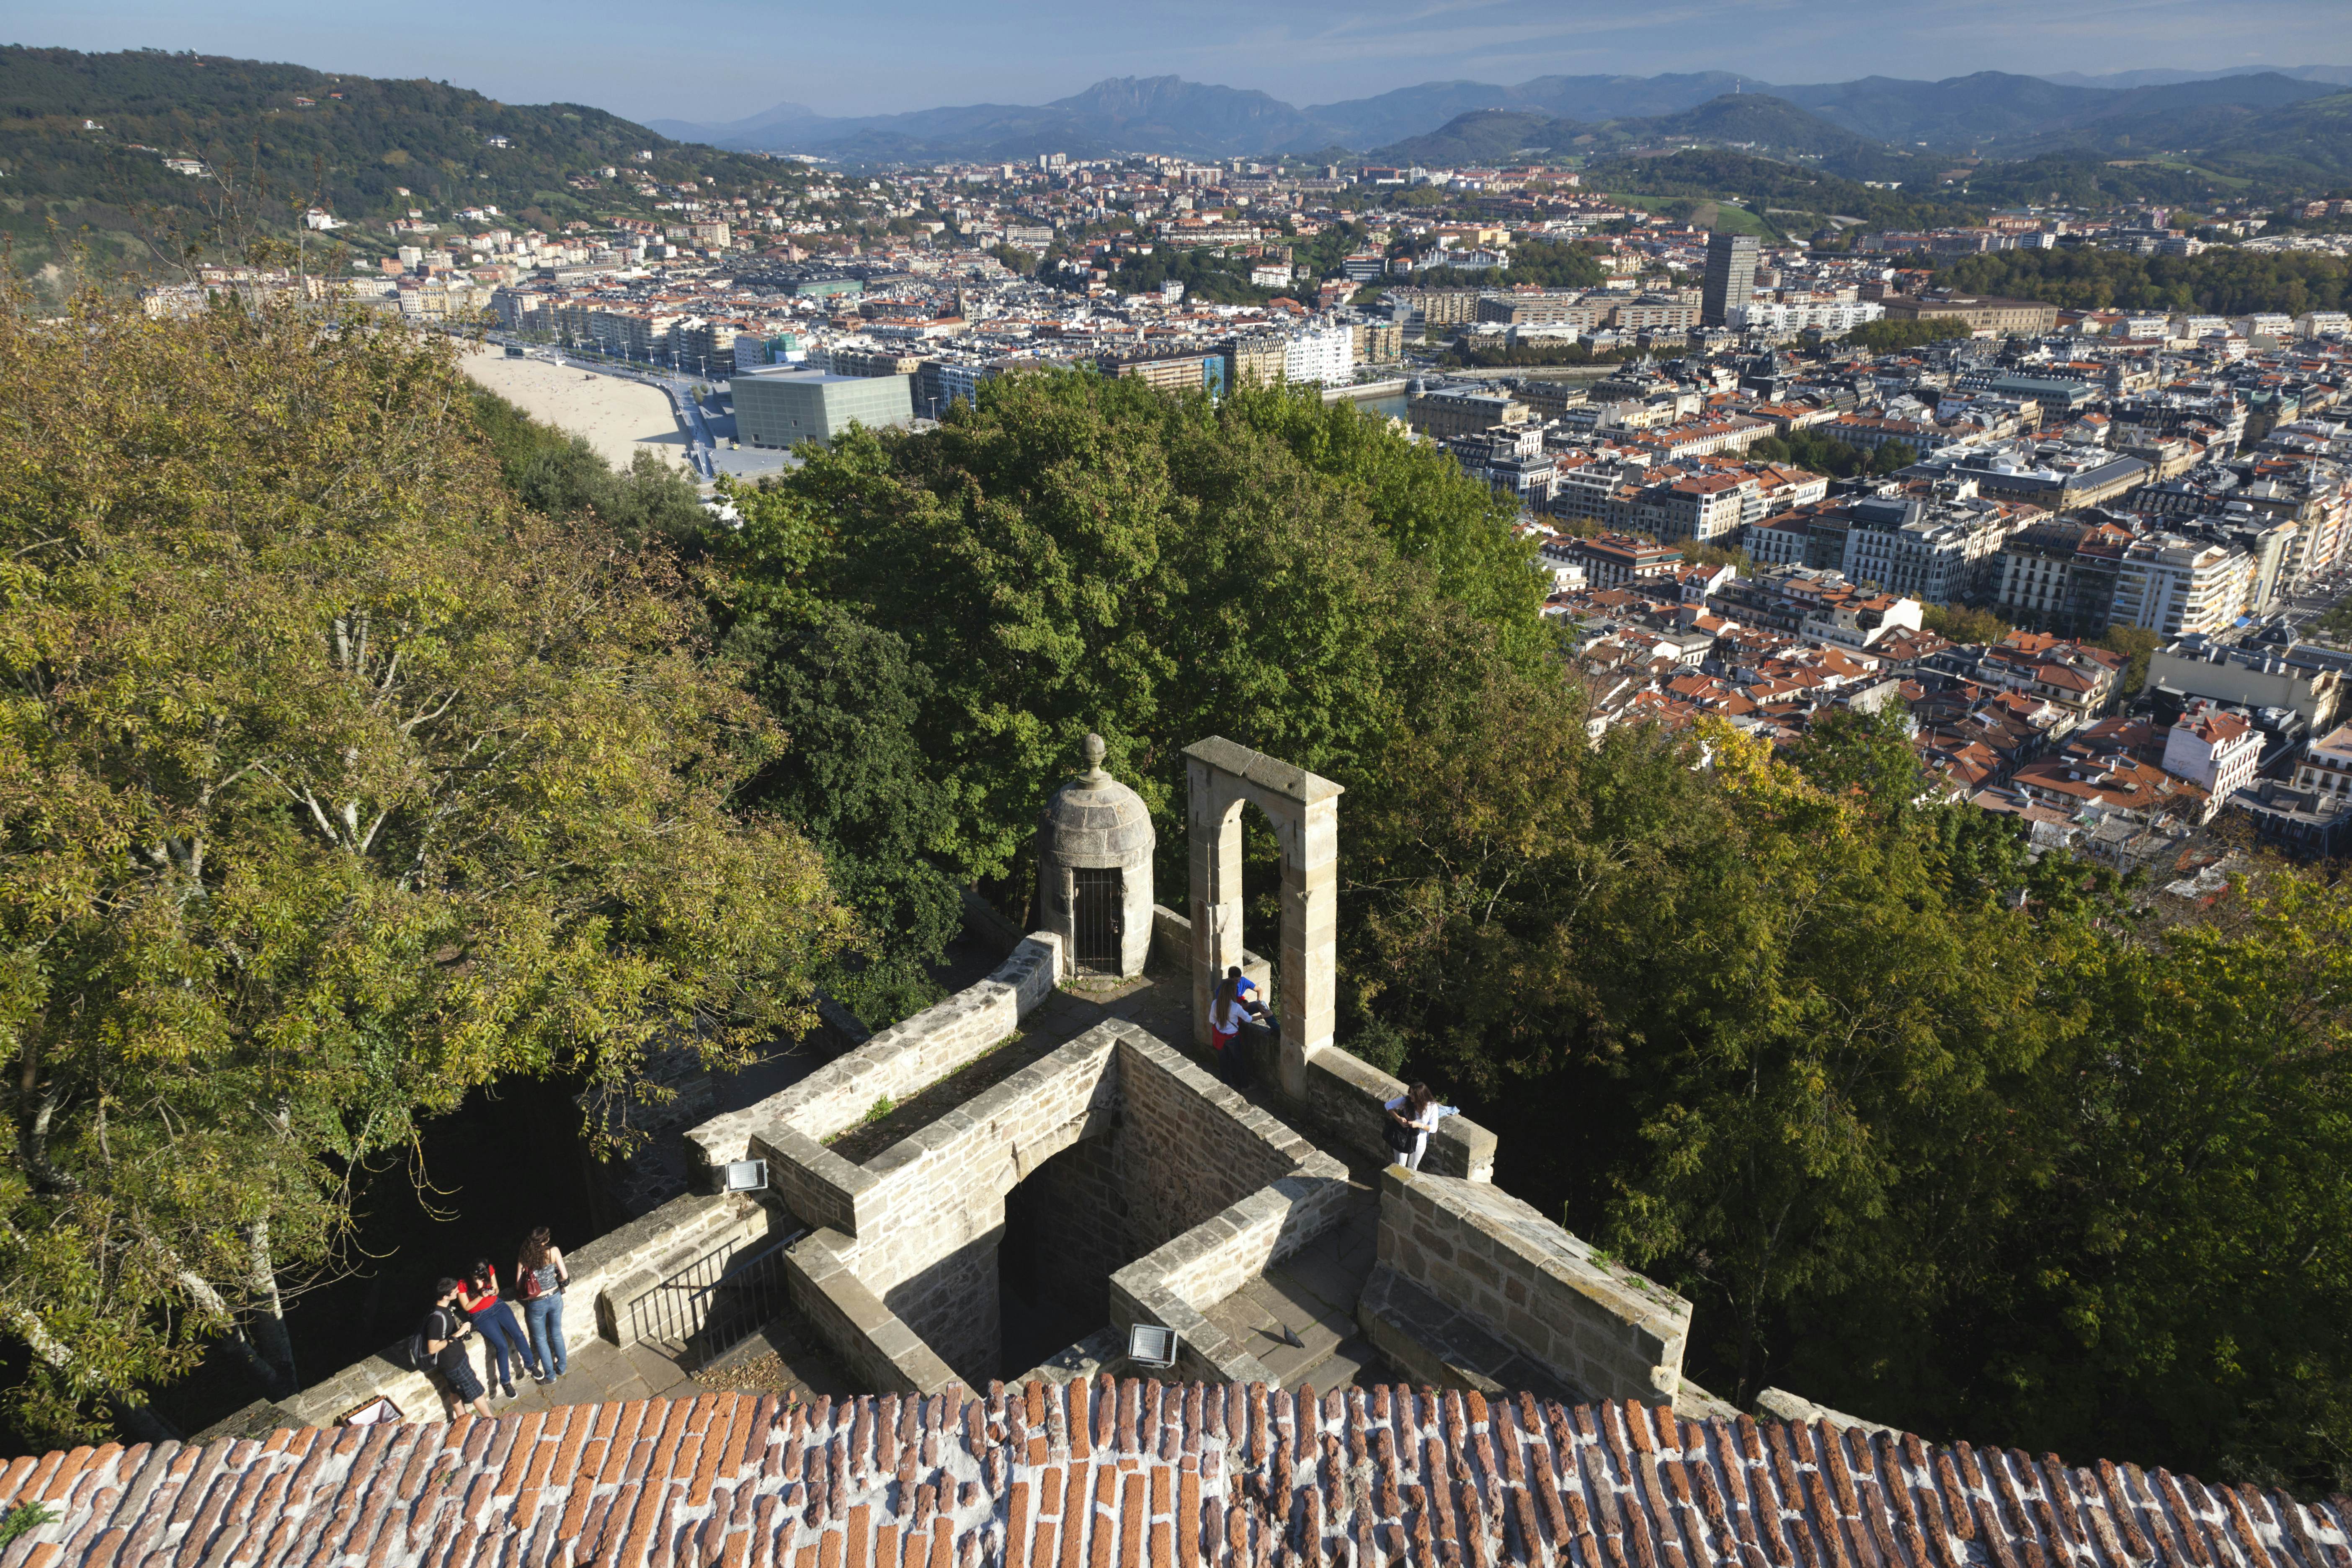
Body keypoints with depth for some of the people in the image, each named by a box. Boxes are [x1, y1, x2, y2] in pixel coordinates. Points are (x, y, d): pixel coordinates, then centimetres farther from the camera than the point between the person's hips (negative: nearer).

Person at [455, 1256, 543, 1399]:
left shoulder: (489, 1270, -12)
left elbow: (496, 1289, 2)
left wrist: (493, 1292, -21)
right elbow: (467, 1307, -13)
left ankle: (531, 1365, 14)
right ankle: (505, 1382, 5)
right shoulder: (462, 1284, -22)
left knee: (518, 1335, -9)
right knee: (502, 1345, -14)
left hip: (497, 1305, 4)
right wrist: (481, 1296, -28)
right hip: (481, 1315, -4)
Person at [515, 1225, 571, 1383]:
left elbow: (519, 1285, -10)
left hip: (536, 1304, -1)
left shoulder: (524, 1256, -13)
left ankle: (550, 1375, 29)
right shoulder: (553, 1252, -15)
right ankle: (561, 1368, 38)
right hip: (555, 1298, 1)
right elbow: (565, 1276, -11)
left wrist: (525, 1294, 12)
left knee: (540, 1339, 19)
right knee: (557, 1334, 24)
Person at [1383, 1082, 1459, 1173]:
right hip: (1402, 1139, 0)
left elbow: (1434, 1128, -16)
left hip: (1419, 1142, 0)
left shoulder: (1432, 1107, -21)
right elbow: (1388, 1105, -10)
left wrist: (1419, 1125, -31)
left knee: (1413, 1167, 21)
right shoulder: (1406, 1100, -20)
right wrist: (1398, 1119, -24)